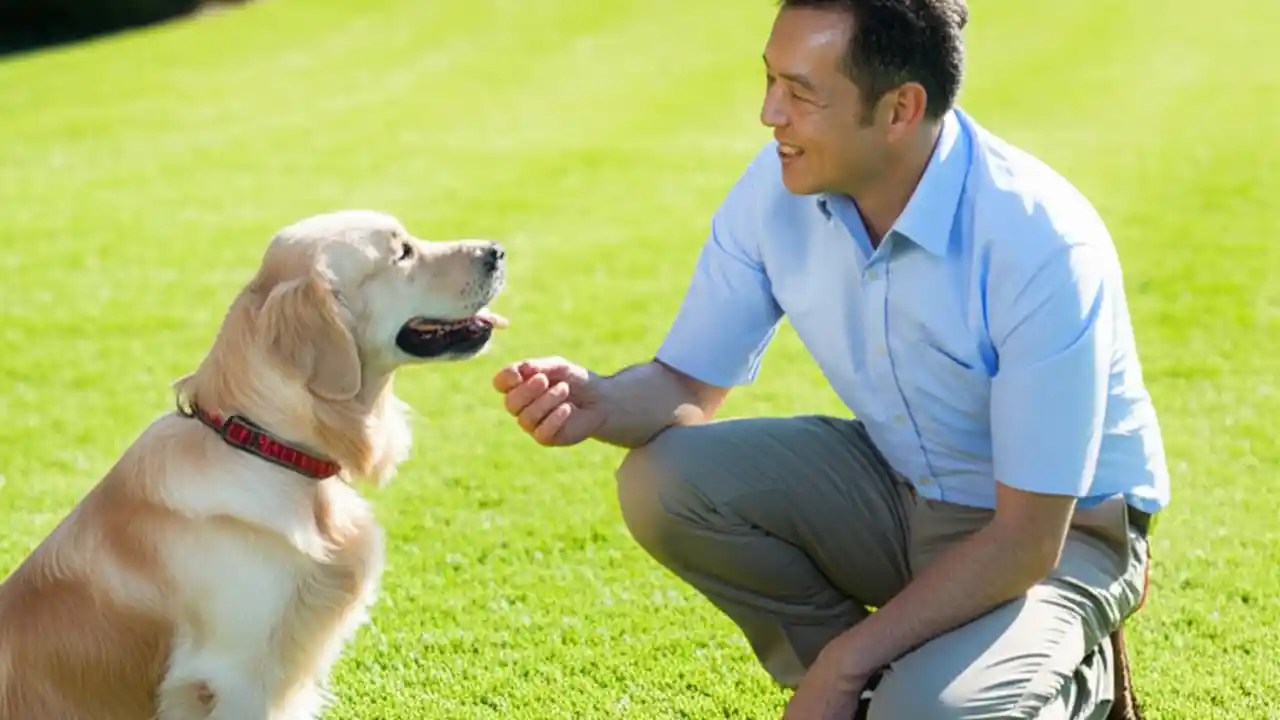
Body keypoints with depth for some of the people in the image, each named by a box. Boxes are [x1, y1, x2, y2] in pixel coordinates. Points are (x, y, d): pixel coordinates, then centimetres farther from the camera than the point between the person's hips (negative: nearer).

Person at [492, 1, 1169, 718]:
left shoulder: (1045, 245, -31)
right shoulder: (779, 187, -14)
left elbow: (1026, 542, -27)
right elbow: (688, 383, -3)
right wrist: (596, 402, -27)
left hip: (1062, 525, -6)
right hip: (896, 488, 6)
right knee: (664, 480, -16)